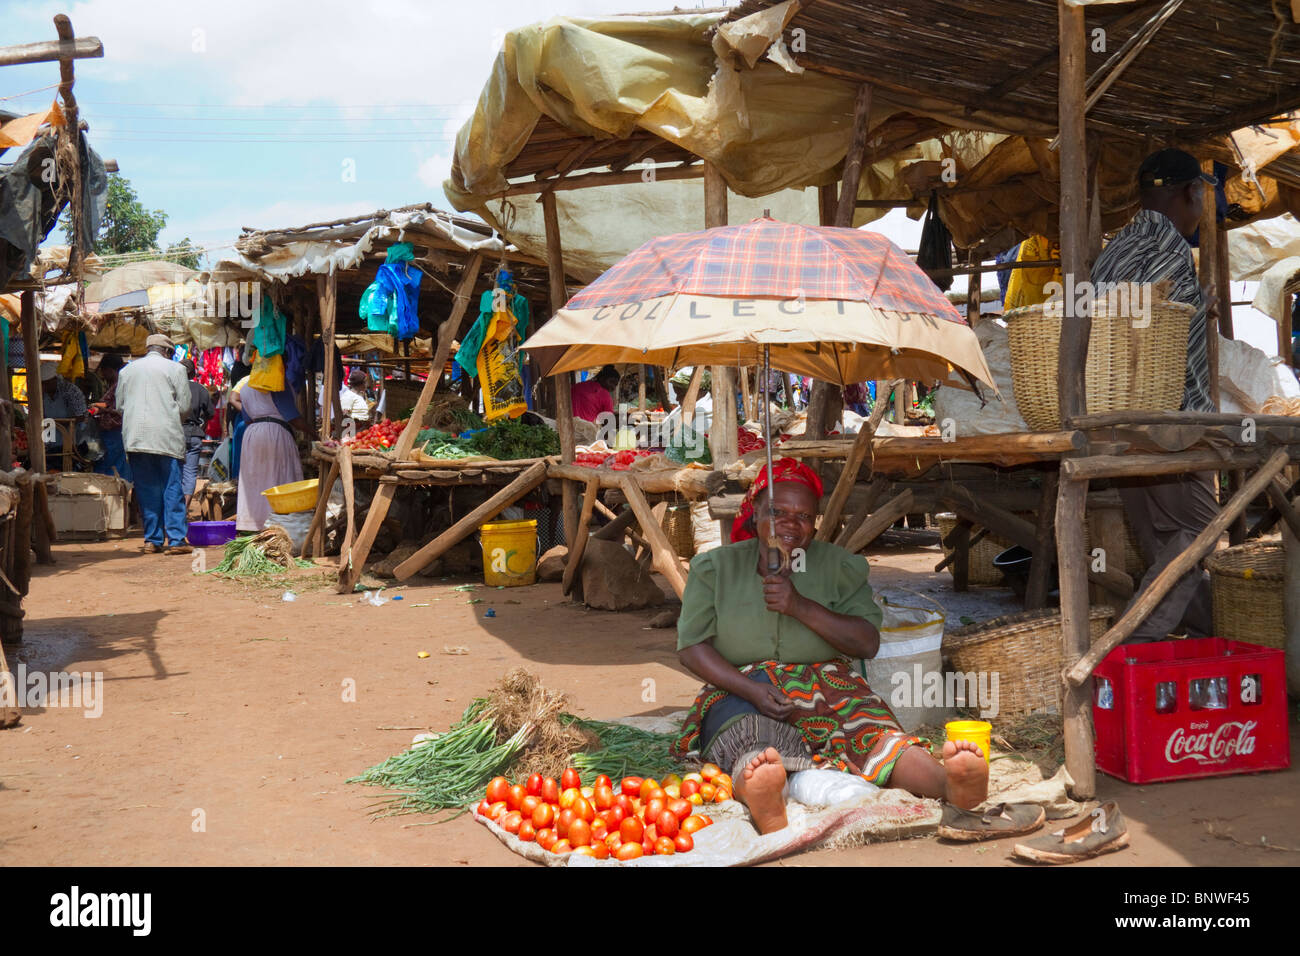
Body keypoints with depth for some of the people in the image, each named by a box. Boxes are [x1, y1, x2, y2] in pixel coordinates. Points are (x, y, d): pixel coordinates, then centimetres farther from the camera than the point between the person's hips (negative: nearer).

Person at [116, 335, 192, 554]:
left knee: (146, 489, 7)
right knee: (172, 489, -1)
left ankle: (152, 540, 7)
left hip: (135, 436, 3)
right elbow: (184, 406, 1)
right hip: (167, 437, -3)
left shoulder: (127, 370, 13)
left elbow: (120, 405, 14)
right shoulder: (175, 369, 2)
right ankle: (176, 540, -5)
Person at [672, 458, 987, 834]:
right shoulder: (716, 567, 11)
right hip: (740, 690, -2)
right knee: (753, 752, -39)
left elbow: (867, 643, 2)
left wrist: (800, 606, -12)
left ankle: (950, 783, -61)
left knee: (873, 733, -32)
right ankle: (766, 808, -73)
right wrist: (752, 690, -15)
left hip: (824, 685, 2)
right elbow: (691, 646, 2)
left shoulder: (840, 566, 13)